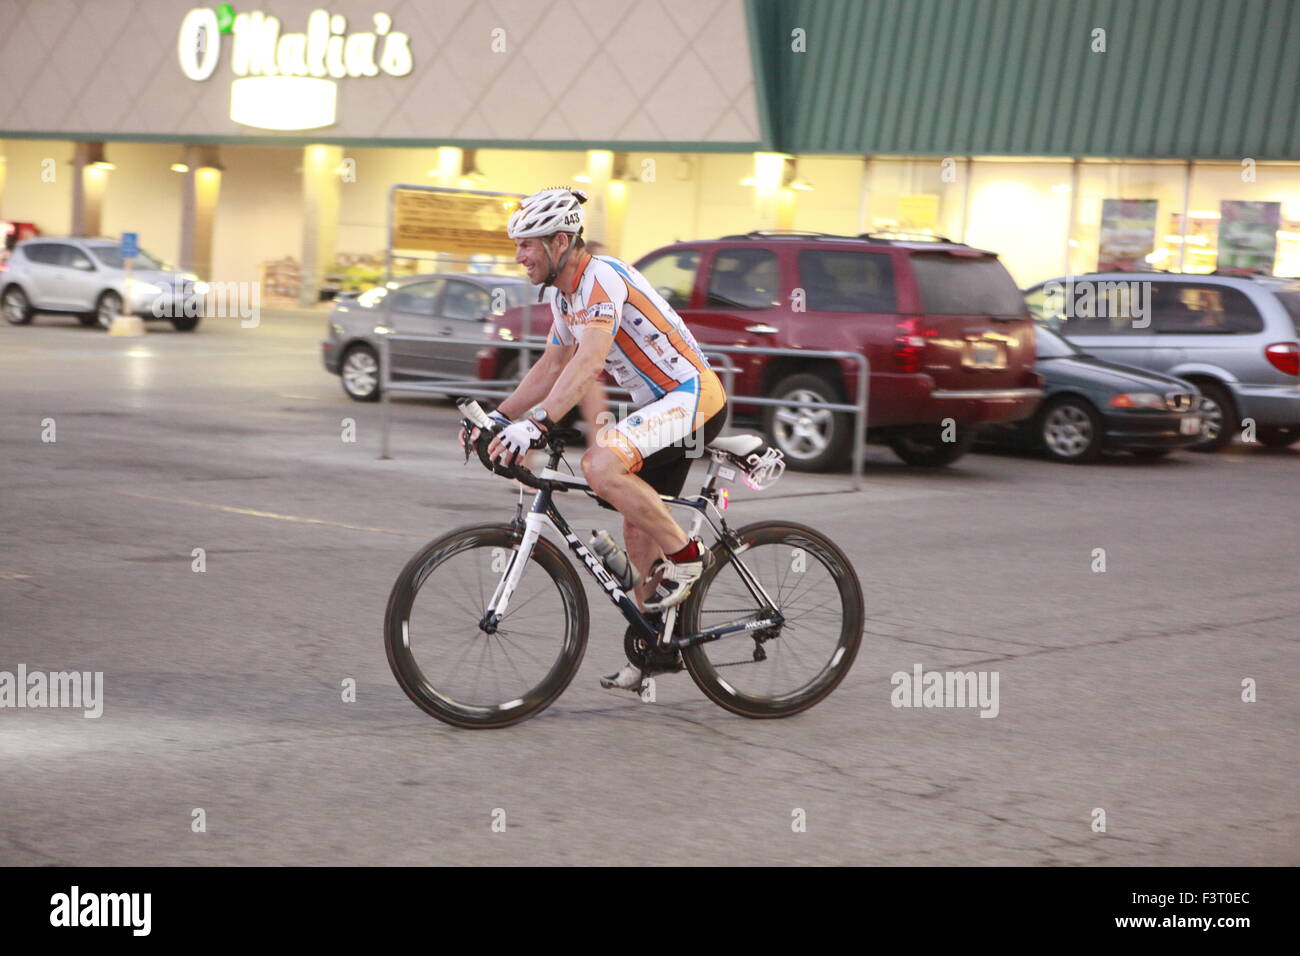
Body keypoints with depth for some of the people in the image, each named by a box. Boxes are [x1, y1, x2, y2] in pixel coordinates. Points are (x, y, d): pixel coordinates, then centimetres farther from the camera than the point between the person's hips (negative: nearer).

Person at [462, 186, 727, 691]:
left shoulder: (602, 276, -20)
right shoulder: (564, 295, 11)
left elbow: (589, 360, -32)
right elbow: (551, 366, 22)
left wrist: (536, 423, -39)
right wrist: (498, 416, 12)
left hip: (692, 396, -10)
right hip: (659, 404, 10)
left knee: (602, 465, -31)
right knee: (638, 528, 12)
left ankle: (686, 555, -13)